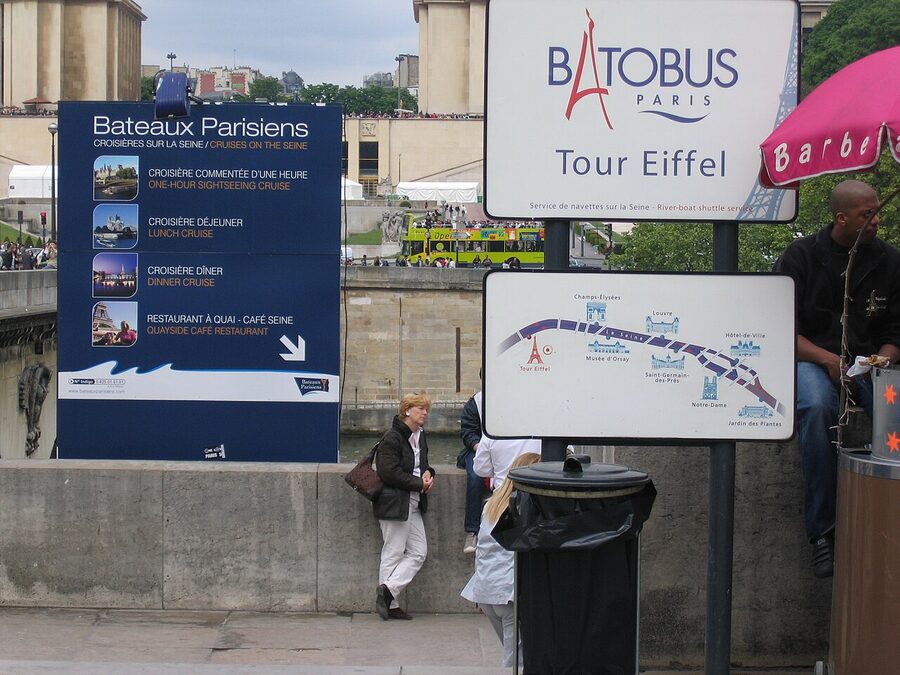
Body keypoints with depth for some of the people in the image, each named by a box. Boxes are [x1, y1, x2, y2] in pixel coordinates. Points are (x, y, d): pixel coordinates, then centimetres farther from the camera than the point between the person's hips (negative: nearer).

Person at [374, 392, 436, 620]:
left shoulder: (420, 436, 13)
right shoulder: (392, 439, -14)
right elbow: (389, 473, -20)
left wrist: (427, 473, 3)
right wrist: (420, 484, -14)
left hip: (413, 504, 9)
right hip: (394, 504, -9)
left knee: (419, 552, 6)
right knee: (393, 554, -3)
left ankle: (388, 590, 7)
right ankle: (390, 603, 2)